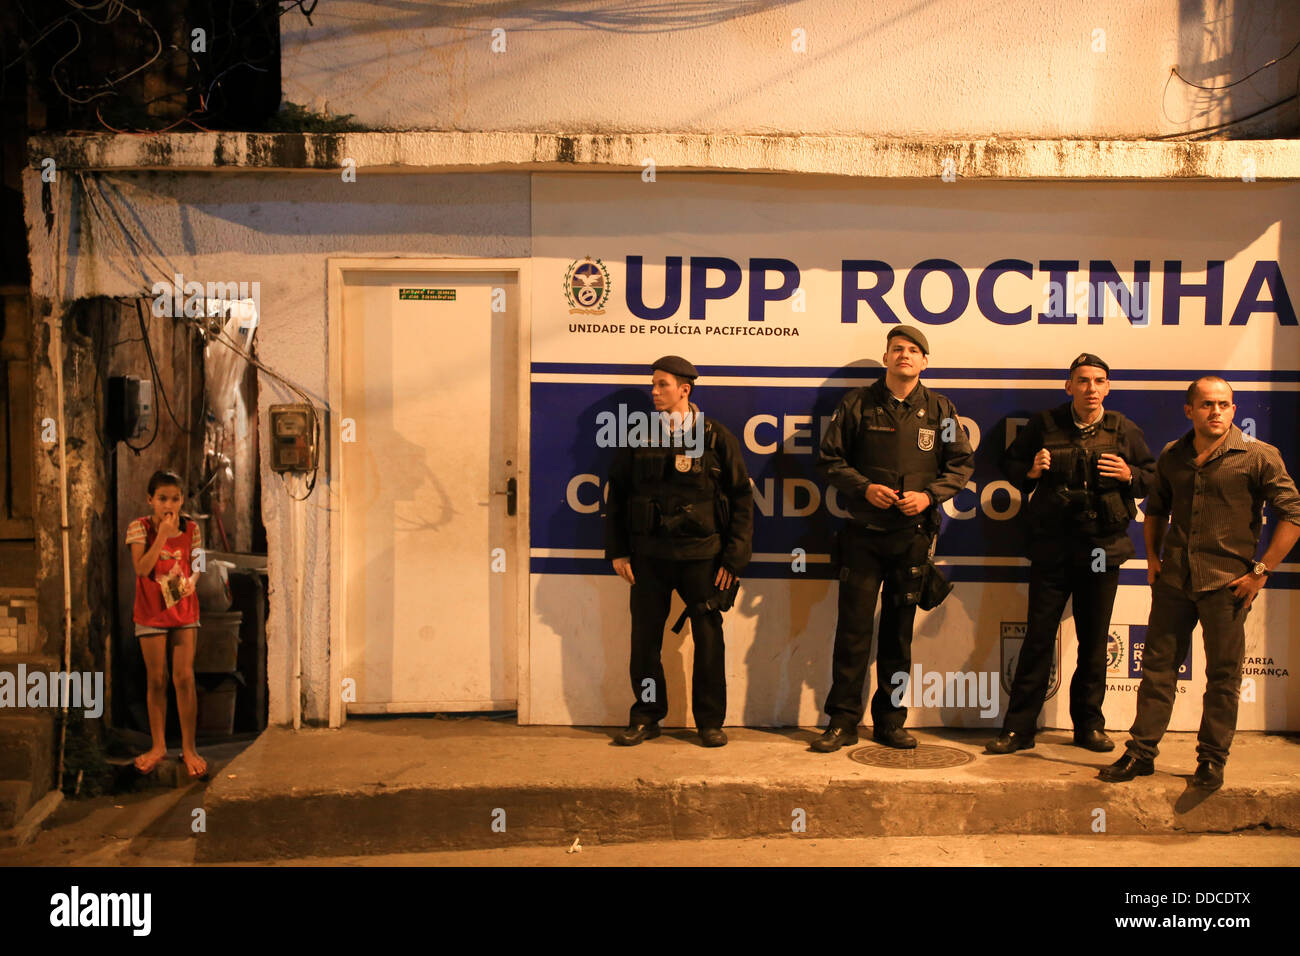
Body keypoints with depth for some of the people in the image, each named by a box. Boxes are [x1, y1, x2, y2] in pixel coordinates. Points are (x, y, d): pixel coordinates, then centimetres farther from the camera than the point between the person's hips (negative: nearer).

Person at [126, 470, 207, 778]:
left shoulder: (190, 527, -1)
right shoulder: (139, 527, -8)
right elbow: (142, 568, -20)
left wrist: (191, 581, -16)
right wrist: (163, 534, -24)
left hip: (184, 611, 1)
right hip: (151, 612, -1)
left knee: (185, 678, -1)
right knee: (156, 680, 7)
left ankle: (188, 748, 9)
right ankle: (158, 746, 22)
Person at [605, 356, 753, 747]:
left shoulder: (716, 437, 0)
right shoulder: (639, 438, 6)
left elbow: (742, 496, 1)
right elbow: (617, 494, 11)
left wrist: (734, 557, -4)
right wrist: (617, 550, 4)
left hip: (701, 554, -2)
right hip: (648, 553, 2)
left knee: (708, 638, 4)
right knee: (644, 637, 5)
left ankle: (710, 721, 18)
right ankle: (646, 717, 20)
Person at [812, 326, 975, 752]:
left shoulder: (940, 410, 6)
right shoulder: (858, 404, 1)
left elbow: (962, 463, 8)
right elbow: (829, 459, 3)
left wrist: (929, 495, -9)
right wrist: (864, 487, -13)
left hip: (913, 535, 2)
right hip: (863, 534, -2)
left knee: (899, 632, 10)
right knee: (853, 629, -2)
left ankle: (890, 721, 20)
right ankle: (843, 721, 8)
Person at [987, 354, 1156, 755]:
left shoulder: (1125, 431, 4)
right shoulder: (1044, 424, 2)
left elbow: (1154, 476, 13)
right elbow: (1010, 462, 12)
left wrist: (1130, 475, -8)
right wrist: (1029, 472, -9)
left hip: (1102, 549, 1)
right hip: (1051, 545, -1)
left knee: (1094, 641, 9)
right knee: (1038, 638, 1)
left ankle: (1089, 725, 24)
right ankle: (1018, 728, 8)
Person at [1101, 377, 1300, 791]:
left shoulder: (1258, 456, -5)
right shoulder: (1172, 456, 9)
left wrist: (1261, 570, -9)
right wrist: (1152, 556, 12)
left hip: (1226, 583, -4)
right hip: (1173, 580, 4)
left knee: (1223, 675, 5)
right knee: (1157, 666, 7)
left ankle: (1212, 758, 18)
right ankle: (1141, 752, 16)